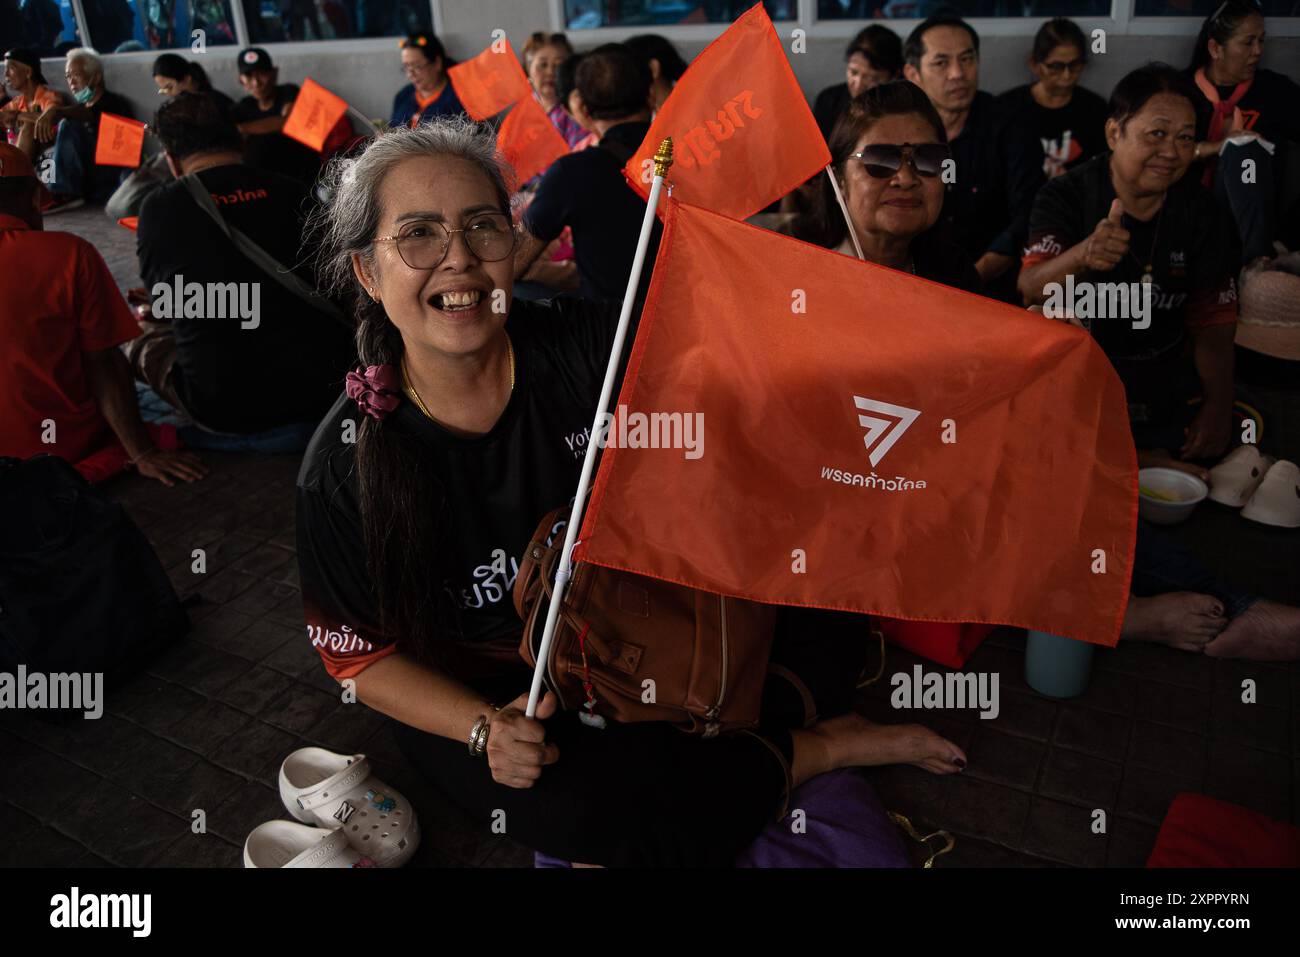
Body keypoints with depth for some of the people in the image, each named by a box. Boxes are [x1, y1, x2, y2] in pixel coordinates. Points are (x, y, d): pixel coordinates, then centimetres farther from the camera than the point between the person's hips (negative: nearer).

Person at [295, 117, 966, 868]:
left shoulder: (589, 347, -15)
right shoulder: (346, 464, -17)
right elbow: (363, 652, -7)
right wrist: (484, 727, -22)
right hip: (481, 693, -1)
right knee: (594, 807, -29)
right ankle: (812, 749, -6)